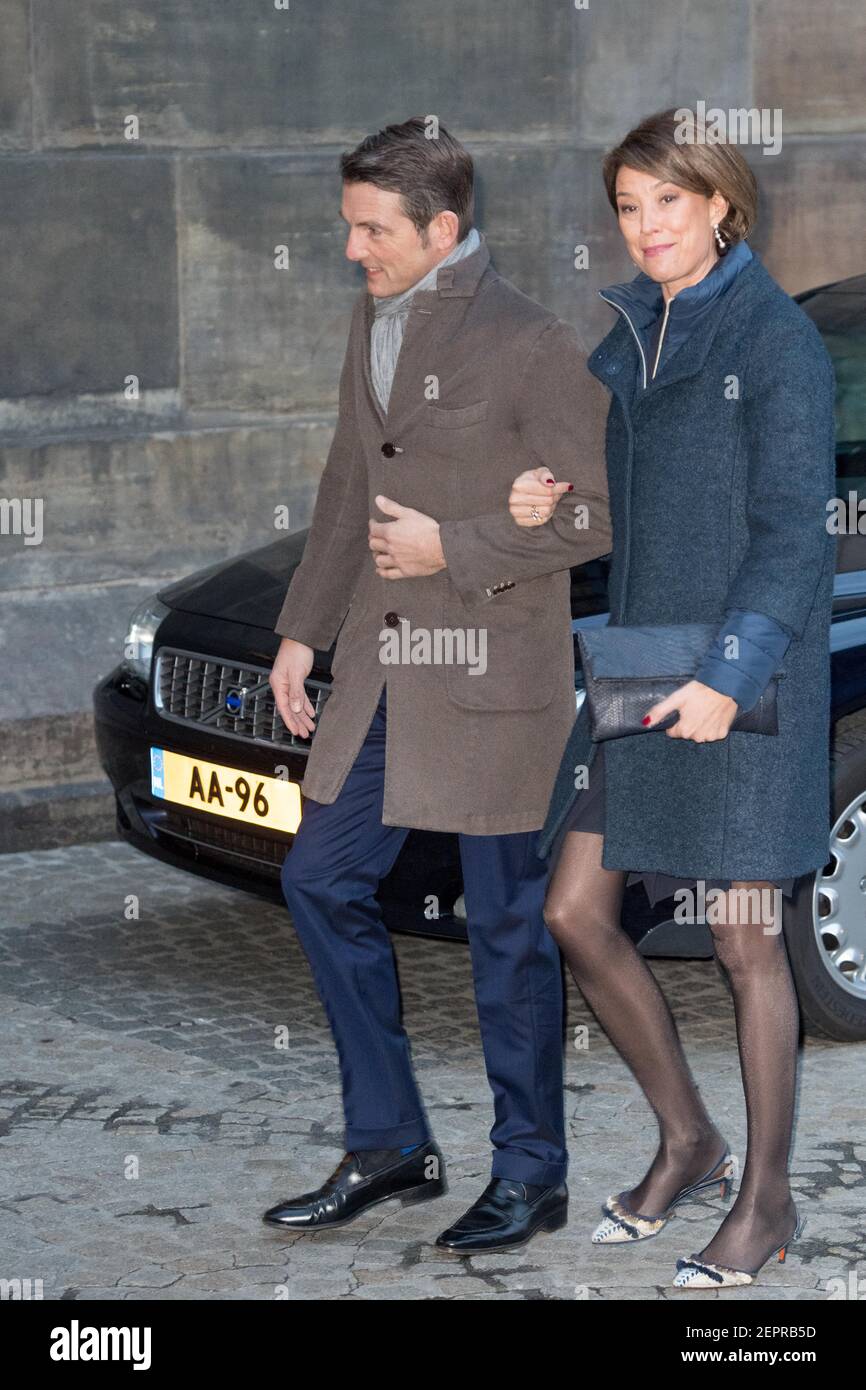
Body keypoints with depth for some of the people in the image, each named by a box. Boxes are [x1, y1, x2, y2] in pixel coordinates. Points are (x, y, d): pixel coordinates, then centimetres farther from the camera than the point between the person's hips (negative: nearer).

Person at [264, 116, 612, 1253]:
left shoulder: (532, 346, -13)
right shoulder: (373, 322, 11)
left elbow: (598, 517, -12)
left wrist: (452, 549, -15)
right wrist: (303, 630, 16)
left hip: (491, 675, -8)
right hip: (383, 668, 8)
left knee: (507, 925, 2)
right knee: (322, 881, 9)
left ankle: (531, 1174, 16)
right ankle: (390, 1147, 21)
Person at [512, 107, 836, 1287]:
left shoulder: (777, 339, -10)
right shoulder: (626, 337, 12)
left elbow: (791, 527, -14)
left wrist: (730, 672, -23)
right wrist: (541, 507, -6)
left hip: (745, 672, -7)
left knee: (745, 940, 0)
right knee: (576, 915, 8)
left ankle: (766, 1198, 14)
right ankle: (687, 1140, 26)